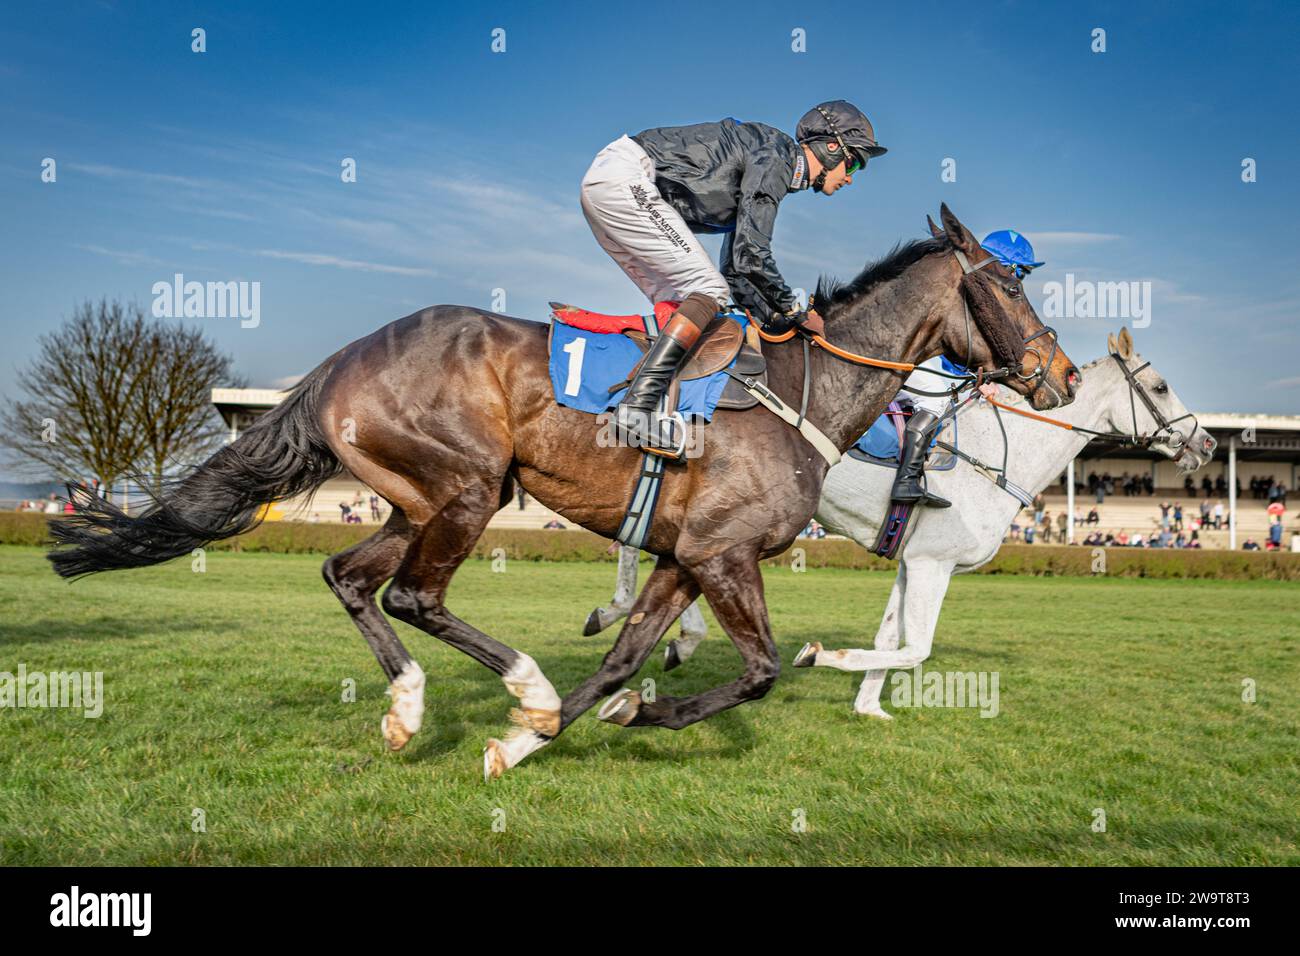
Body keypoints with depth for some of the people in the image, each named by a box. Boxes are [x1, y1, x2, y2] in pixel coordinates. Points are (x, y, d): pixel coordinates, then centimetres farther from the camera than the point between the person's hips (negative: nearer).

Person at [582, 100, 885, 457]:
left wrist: (774, 319, 15)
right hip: (626, 178, -10)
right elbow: (751, 254, -16)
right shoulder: (775, 154, -8)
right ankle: (637, 407, -22)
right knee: (710, 289, -13)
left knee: (676, 301, 11)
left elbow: (733, 267, 24)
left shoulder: (774, 168, 22)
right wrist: (795, 313, -4)